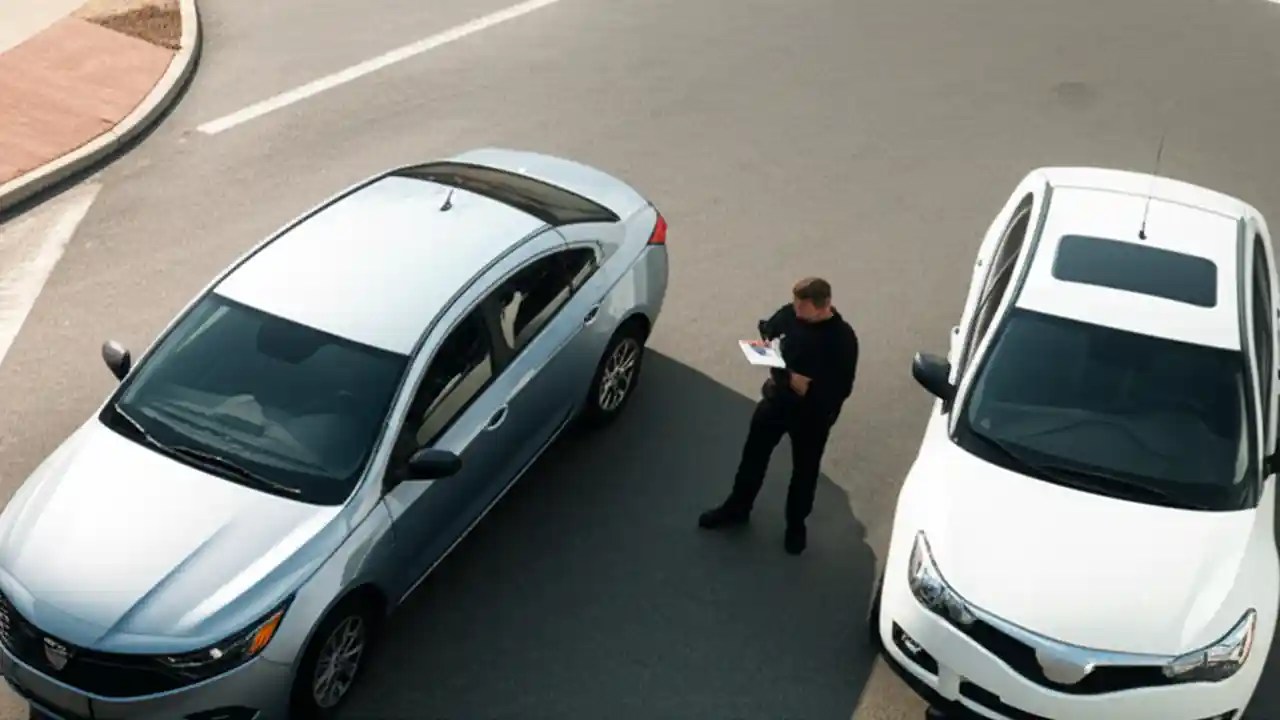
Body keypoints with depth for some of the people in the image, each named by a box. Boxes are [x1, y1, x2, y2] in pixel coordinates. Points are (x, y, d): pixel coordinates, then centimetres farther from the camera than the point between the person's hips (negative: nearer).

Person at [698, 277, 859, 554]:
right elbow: (766, 330, 9)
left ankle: (796, 525, 38)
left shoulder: (842, 339, -25)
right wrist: (766, 347, -11)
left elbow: (841, 389, -23)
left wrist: (808, 387, -31)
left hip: (812, 413, -4)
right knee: (754, 454, 18)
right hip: (776, 399, 4)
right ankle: (737, 508, 40)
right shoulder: (790, 313, -12)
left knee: (804, 470, 15)